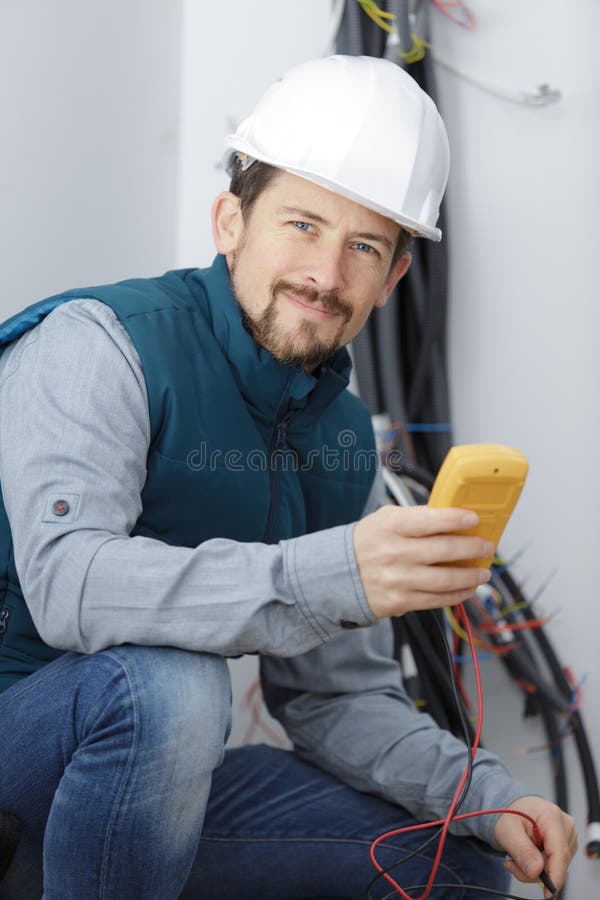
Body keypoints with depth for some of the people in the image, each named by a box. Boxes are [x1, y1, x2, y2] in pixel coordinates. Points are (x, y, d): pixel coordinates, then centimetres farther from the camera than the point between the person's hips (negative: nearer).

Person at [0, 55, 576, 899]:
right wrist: (326, 576, -44)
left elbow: (339, 693, 6)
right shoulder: (98, 344, -16)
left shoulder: (346, 437, 5)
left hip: (160, 782, 7)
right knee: (170, 683, -36)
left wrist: (488, 795, -9)